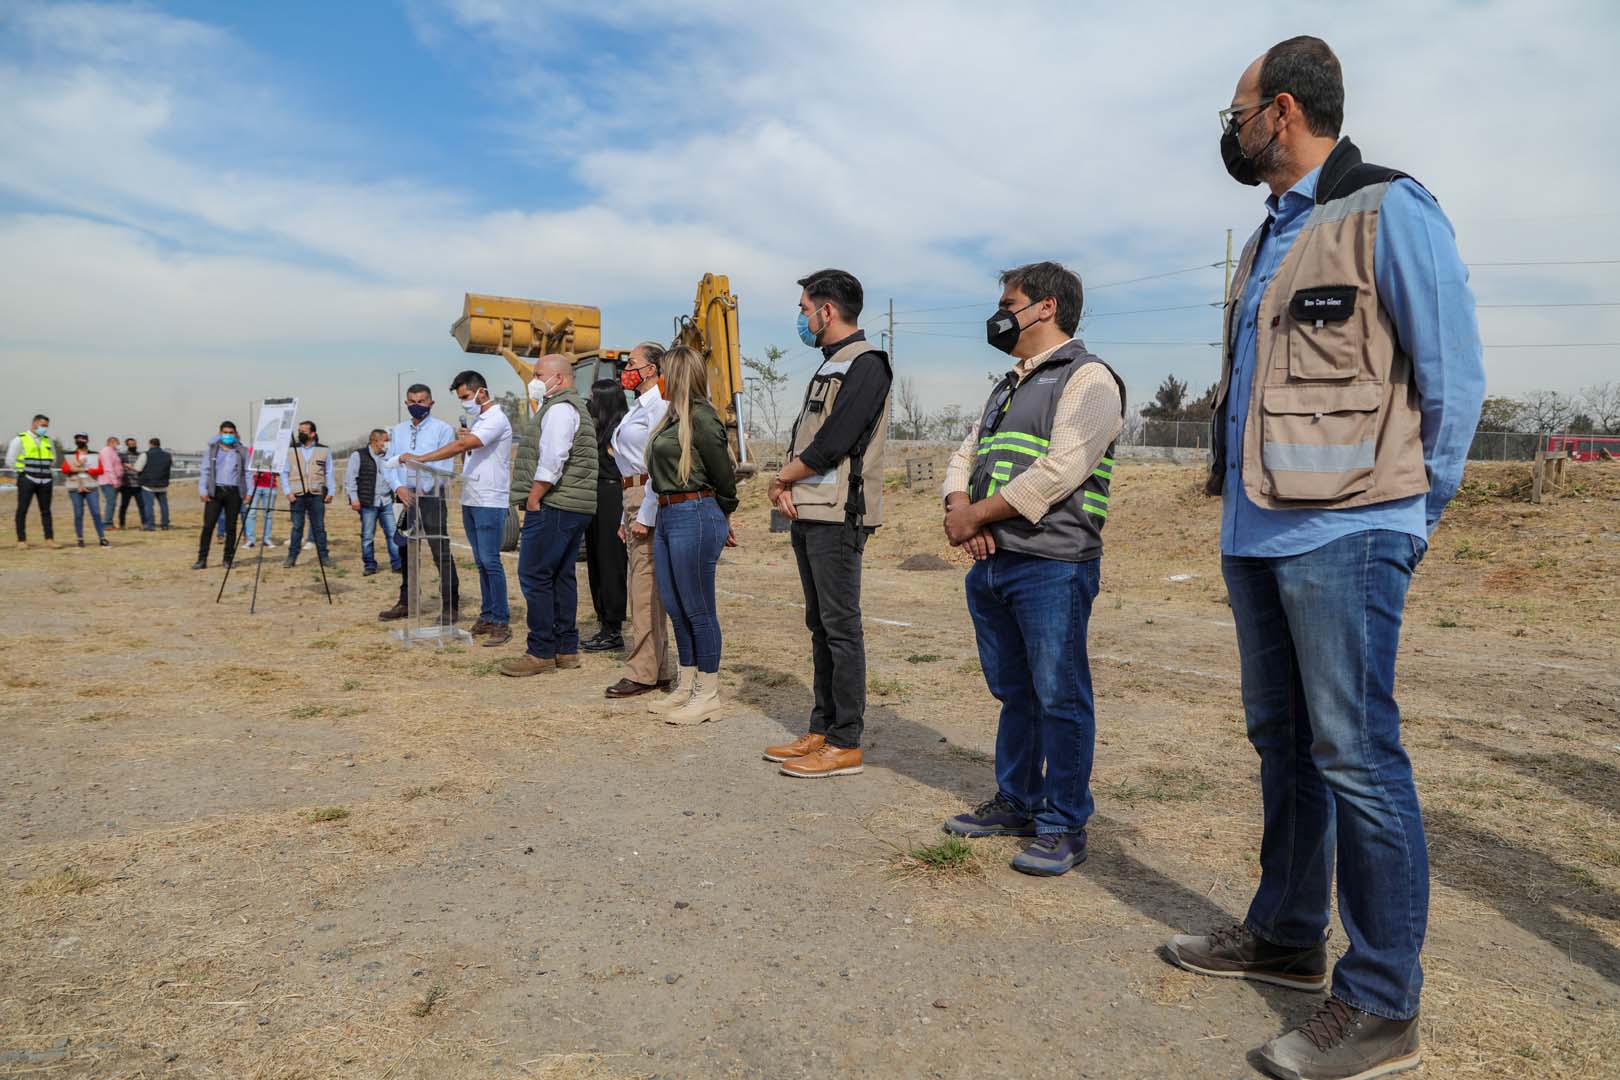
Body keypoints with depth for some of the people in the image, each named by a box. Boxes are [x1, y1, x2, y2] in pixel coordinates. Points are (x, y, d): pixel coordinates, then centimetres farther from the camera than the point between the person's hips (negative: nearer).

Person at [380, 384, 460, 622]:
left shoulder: (442, 429, -2)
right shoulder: (398, 430, 14)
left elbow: (446, 468, -10)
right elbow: (389, 464, 10)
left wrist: (421, 491, -13)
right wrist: (398, 488, -8)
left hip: (431, 497, -6)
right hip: (405, 497, 6)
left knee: (441, 553, -7)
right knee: (406, 552, 13)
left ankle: (450, 607, -2)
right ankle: (406, 603, 24)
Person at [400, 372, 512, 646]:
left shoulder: (496, 419, -13)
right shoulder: (476, 420, 18)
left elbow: (461, 446, -24)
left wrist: (420, 458, -24)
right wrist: (464, 440, 8)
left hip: (490, 503, -9)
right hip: (470, 500, 9)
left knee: (491, 562, -9)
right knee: (481, 563, 11)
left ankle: (501, 622, -5)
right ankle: (486, 617, 17)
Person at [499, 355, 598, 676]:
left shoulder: (560, 408, -11)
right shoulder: (577, 406, 22)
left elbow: (552, 460, -21)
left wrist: (533, 499, -15)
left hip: (555, 505, -11)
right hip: (578, 505, 11)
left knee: (534, 575, -6)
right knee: (562, 575, 13)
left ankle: (541, 652, -4)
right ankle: (566, 649, 17)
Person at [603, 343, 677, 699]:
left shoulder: (659, 406, -11)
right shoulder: (638, 407, 21)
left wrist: (645, 516, -20)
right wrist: (626, 517, 21)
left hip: (652, 499, -10)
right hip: (634, 497, 10)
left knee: (644, 588, -7)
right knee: (648, 588, 11)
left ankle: (642, 673, -2)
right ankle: (660, 670, 18)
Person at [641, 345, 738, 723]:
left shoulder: (701, 418, -13)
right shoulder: (674, 417, 13)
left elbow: (723, 475, -9)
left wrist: (723, 519, 7)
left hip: (695, 518, -9)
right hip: (667, 517, 9)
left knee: (698, 610, -1)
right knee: (676, 608, 14)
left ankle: (709, 696, 10)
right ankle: (688, 688, 25)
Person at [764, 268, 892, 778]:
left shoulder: (865, 365, -11)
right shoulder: (829, 367, 20)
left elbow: (831, 444, -19)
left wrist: (780, 480, -5)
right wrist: (787, 486, 0)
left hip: (839, 516, -10)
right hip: (807, 513, 10)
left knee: (841, 627, -5)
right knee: (820, 625, 13)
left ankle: (845, 744, 2)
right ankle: (821, 730, 22)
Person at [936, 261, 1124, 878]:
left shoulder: (1088, 379, -7)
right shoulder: (1009, 385, 22)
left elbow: (1058, 471, -19)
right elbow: (966, 455, 18)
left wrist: (976, 516, -14)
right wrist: (958, 509, -4)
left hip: (1052, 567, -8)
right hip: (992, 566, 9)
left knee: (1060, 700, -1)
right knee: (1014, 693, 16)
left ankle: (1064, 828, 9)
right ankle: (1015, 804, 29)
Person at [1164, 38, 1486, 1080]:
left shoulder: (1390, 213, -4)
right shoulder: (1271, 240, 20)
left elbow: (1455, 378, -6)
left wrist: (1407, 513, -5)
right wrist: (1241, 498, 12)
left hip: (1340, 536, -9)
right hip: (1255, 530, 9)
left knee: (1355, 757, -5)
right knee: (1282, 739, 16)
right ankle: (1287, 935, 31)